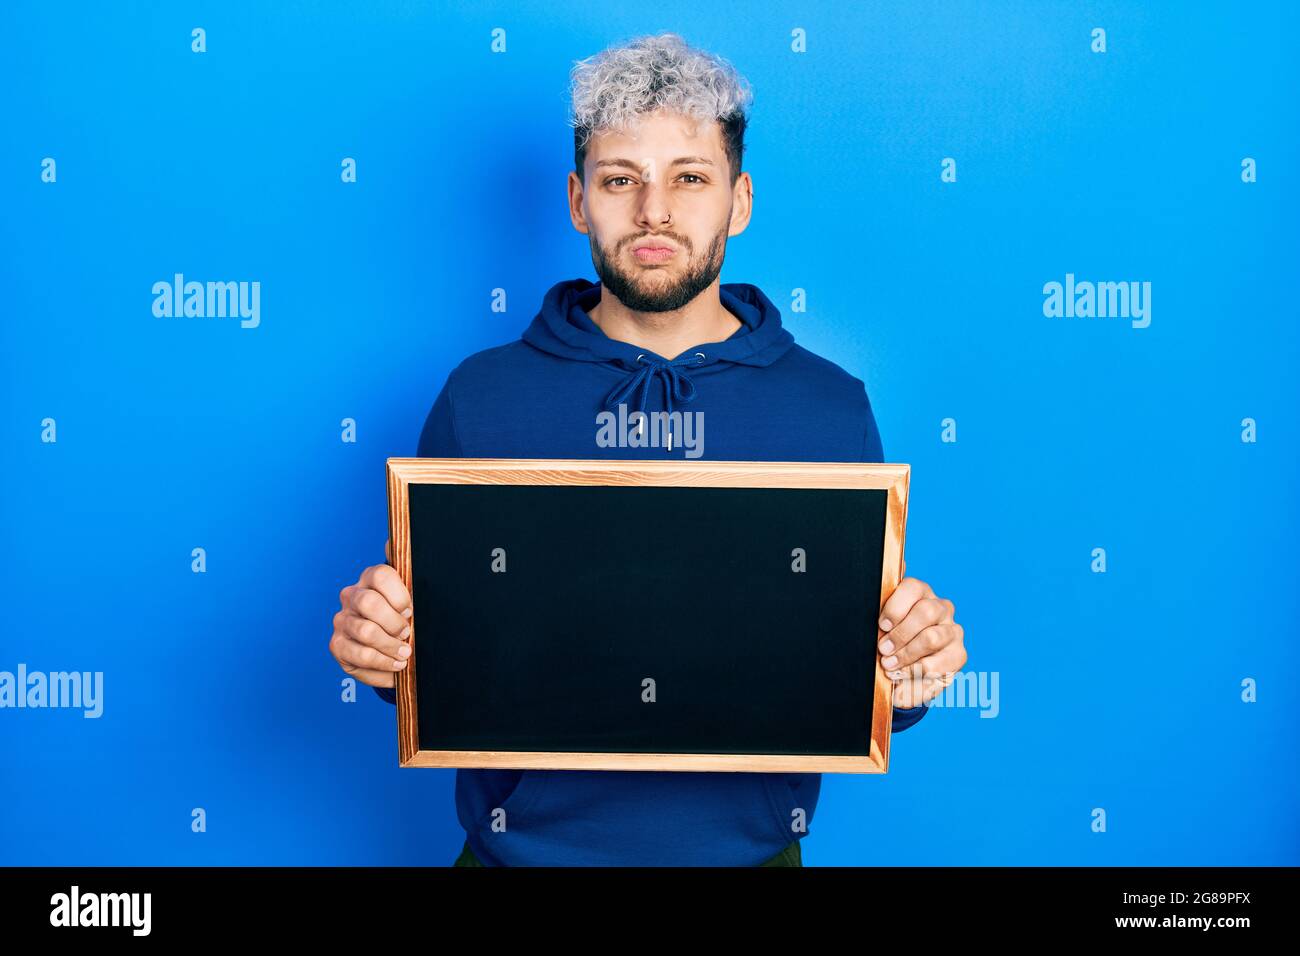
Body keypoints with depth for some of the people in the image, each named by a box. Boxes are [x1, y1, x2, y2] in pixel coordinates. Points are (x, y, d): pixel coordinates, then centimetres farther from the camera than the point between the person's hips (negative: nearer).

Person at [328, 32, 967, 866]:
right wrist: (377, 645, -20)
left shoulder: (832, 408, -5)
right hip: (525, 841, 0)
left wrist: (913, 669, -20)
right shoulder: (480, 397, -6)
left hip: (746, 842, 1)